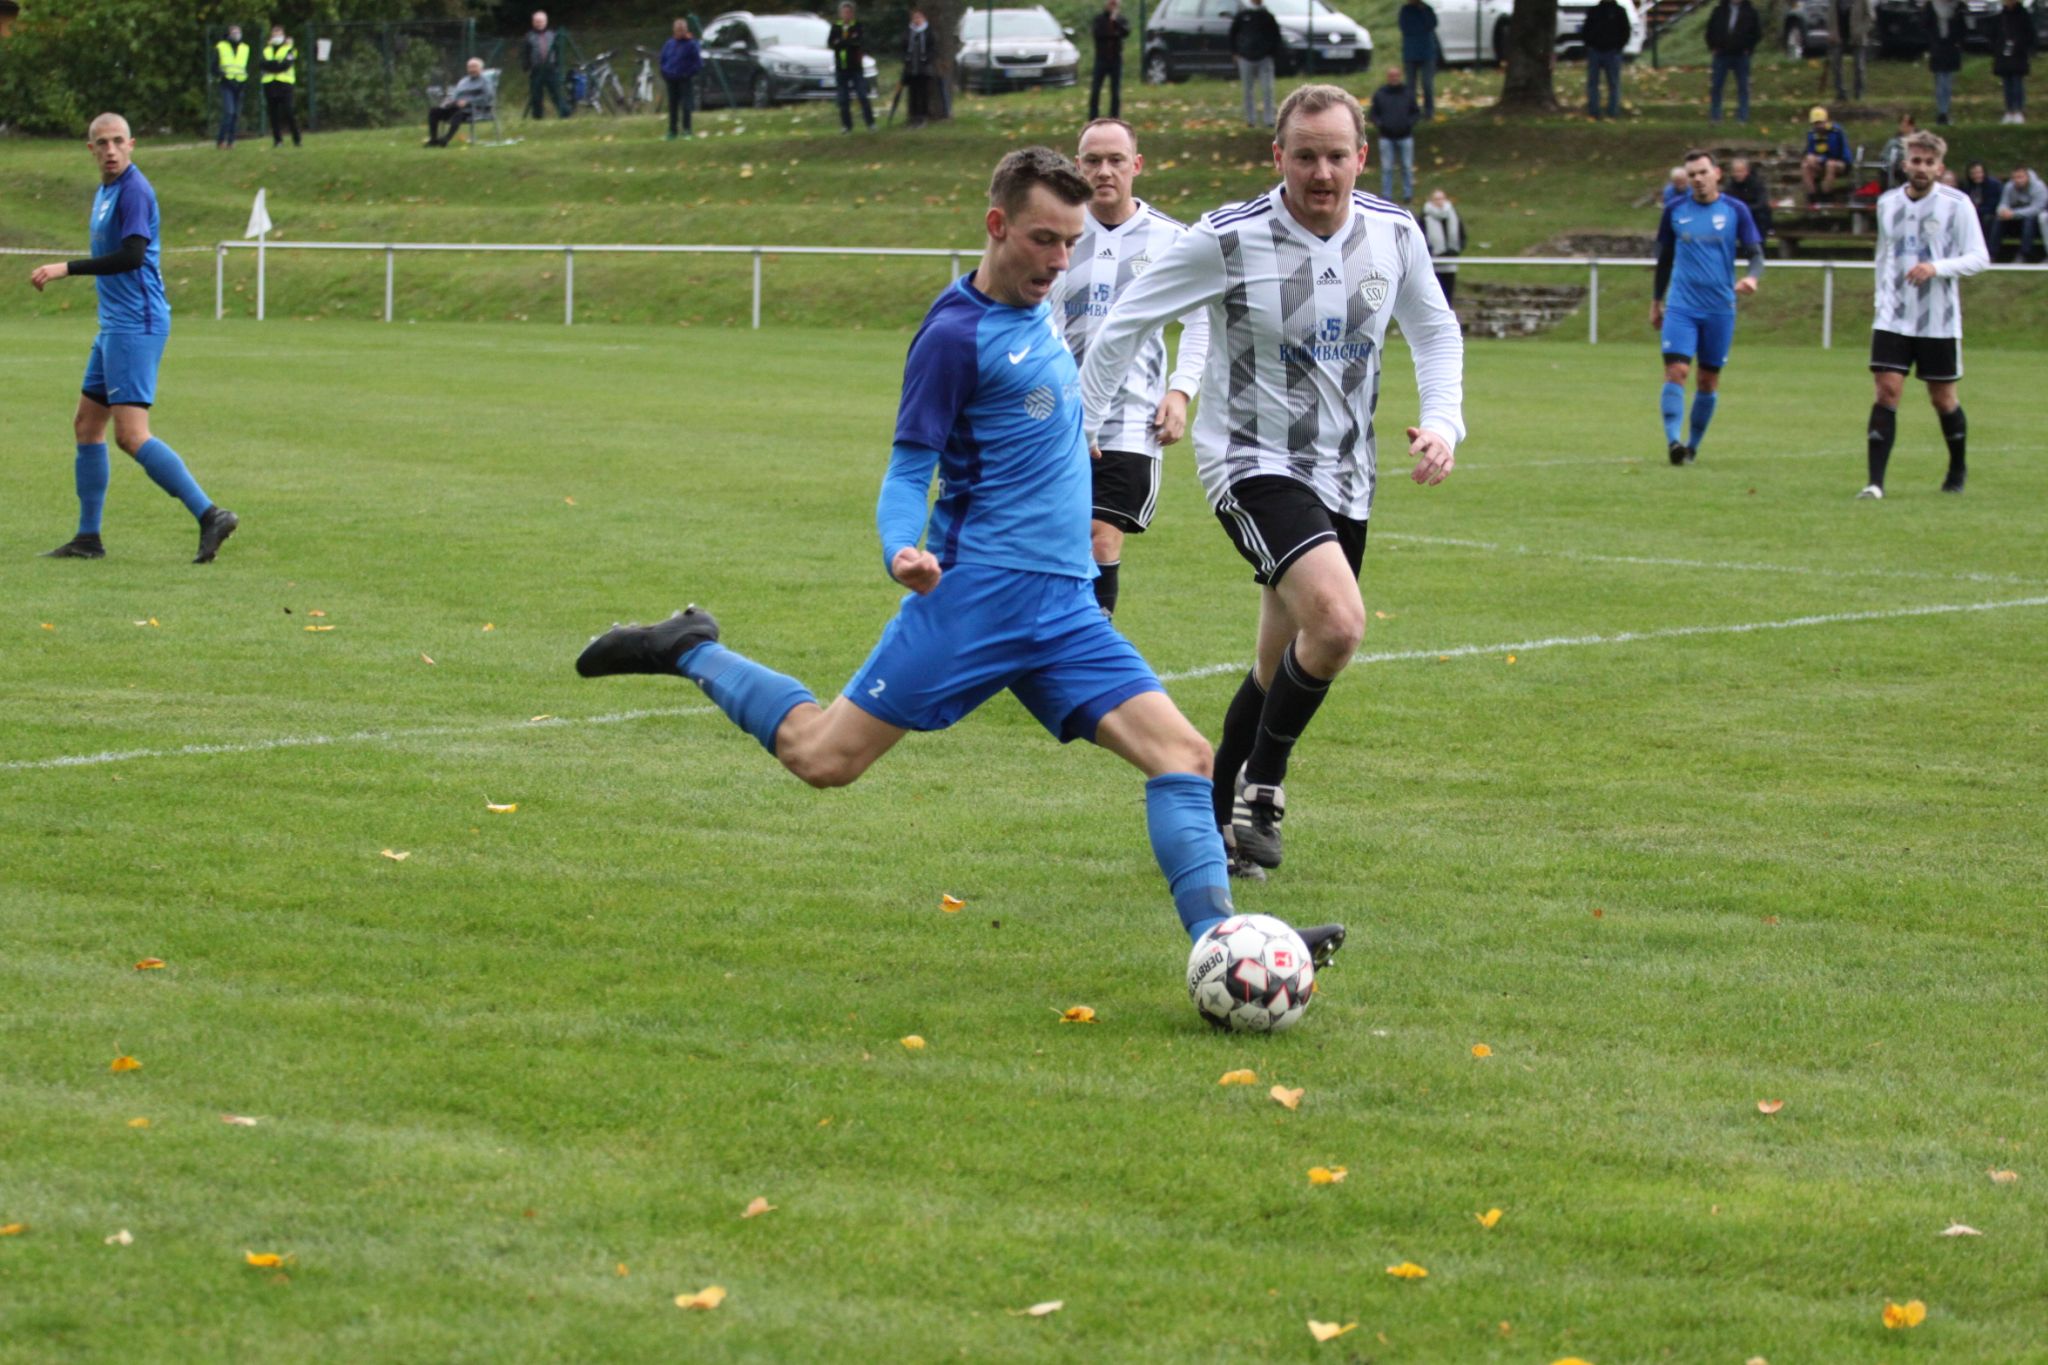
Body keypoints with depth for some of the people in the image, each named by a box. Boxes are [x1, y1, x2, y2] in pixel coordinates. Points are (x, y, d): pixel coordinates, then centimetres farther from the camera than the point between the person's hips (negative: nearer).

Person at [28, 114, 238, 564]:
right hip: (115, 325, 10)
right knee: (87, 426, 13)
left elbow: (132, 255, -24)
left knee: (131, 434, -17)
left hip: (136, 325, -10)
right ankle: (88, 538, 19)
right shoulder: (106, 191, 17)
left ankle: (209, 515, -20)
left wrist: (66, 268, -23)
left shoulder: (134, 190, -13)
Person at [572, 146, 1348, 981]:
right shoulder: (957, 333, -10)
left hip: (1065, 606, 7)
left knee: (1184, 755, -9)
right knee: (823, 758, -6)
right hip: (980, 590, -7)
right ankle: (691, 652, 16)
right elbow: (907, 473, -10)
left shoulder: (1038, 309, 14)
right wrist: (903, 554, -26)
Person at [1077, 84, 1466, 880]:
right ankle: (1261, 784, -7)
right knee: (1337, 622, -27)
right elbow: (1126, 323, -4)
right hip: (1252, 463, -6)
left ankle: (1218, 818, 30)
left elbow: (1436, 332, 15)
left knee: (1286, 671, 12)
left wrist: (1442, 421, -2)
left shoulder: (1394, 236, -2)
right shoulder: (1228, 240, -14)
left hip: (1343, 476, 6)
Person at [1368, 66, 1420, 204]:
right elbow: (1372, 113, 10)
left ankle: (1408, 195, 9)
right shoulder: (1379, 94, 5)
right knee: (1386, 168, -1)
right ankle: (1386, 196, 3)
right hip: (1386, 137, 0)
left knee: (1407, 167, 2)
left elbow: (1417, 113, 10)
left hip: (1405, 136, 0)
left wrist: (1410, 122, -10)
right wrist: (1378, 123, -10)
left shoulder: (1408, 94, 6)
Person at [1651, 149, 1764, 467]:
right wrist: (1656, 301, 18)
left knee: (1709, 380, 6)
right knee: (1676, 371, -16)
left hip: (1720, 309, 0)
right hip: (1681, 306, 0)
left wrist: (1752, 277, -21)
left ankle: (1693, 445, 19)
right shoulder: (1675, 211, 5)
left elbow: (1756, 253, 1)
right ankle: (1673, 440, -23)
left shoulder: (1735, 211, 0)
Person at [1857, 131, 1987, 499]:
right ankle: (1875, 481, -14)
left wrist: (1937, 267, -24)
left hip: (1940, 321, -2)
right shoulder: (1888, 202, 7)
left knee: (1943, 399, 8)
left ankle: (1958, 468, 33)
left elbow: (1979, 258, -10)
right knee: (1887, 392, -11)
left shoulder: (1957, 204, -7)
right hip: (1893, 318, 2)